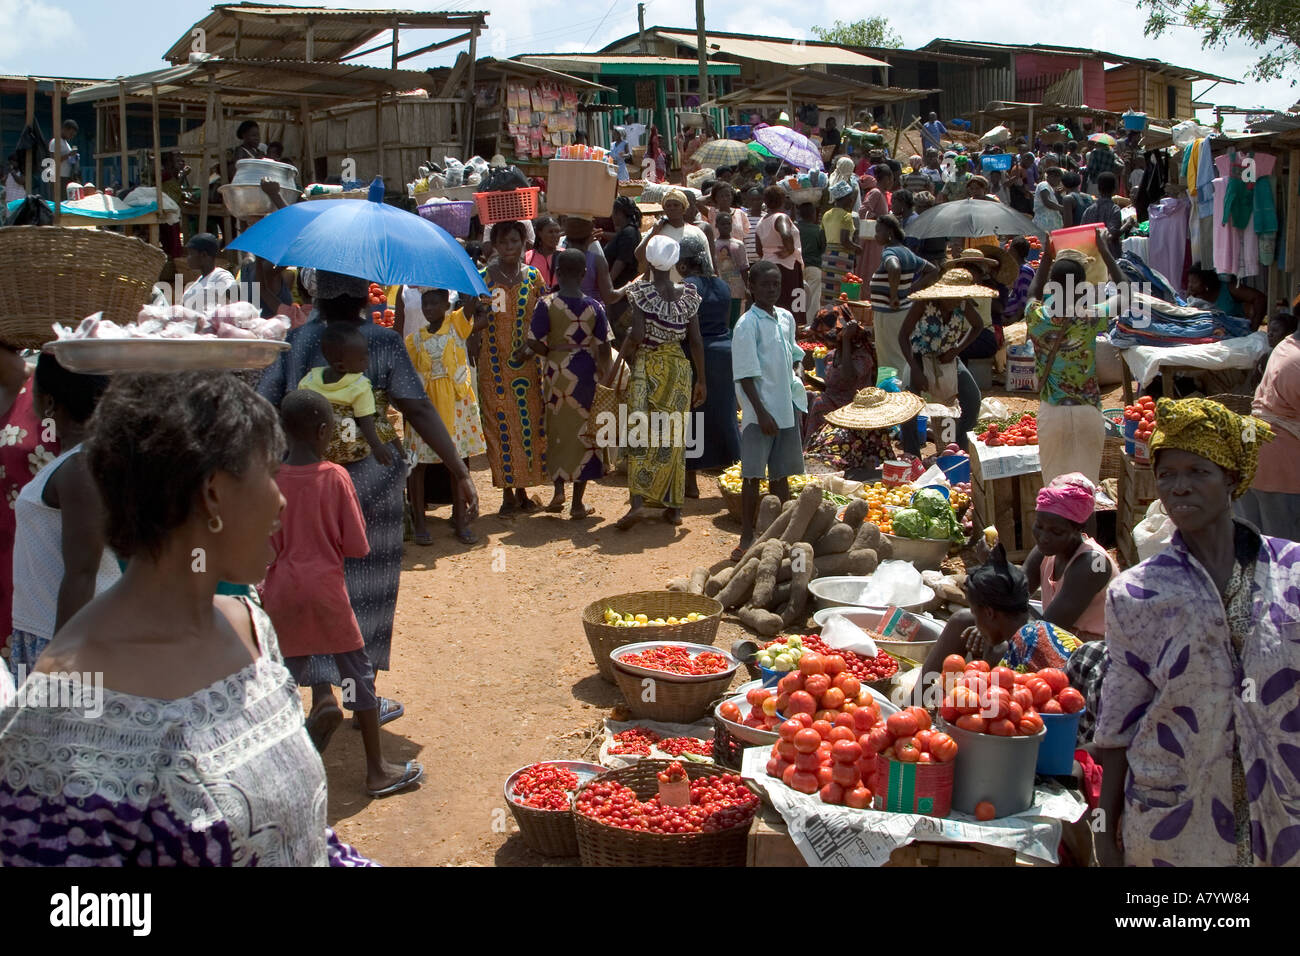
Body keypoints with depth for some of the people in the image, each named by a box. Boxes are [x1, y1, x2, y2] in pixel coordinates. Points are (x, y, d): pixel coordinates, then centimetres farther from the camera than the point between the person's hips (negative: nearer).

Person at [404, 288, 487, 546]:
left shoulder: (458, 323, 2)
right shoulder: (415, 338, 6)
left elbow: (474, 303, -14)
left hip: (458, 402, -1)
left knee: (461, 458, 6)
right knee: (418, 462, 1)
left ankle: (460, 520, 16)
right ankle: (419, 521, 12)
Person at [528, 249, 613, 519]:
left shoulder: (546, 304, -9)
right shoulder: (594, 306, -5)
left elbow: (534, 342, -12)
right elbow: (604, 347, -5)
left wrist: (551, 352, 7)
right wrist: (603, 371, 10)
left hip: (557, 373, 0)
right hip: (586, 373, 0)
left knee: (557, 430, 17)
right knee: (583, 431, 6)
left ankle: (559, 489, 7)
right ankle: (577, 504, 10)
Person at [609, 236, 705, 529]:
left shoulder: (641, 291, -9)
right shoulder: (688, 295, 0)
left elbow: (636, 335, -19)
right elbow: (696, 341, 2)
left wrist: (618, 362, -3)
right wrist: (702, 380, 9)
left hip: (647, 367, -3)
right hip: (679, 368, 3)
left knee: (641, 434, 1)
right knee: (674, 437, 10)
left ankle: (638, 500, -12)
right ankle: (674, 506, 14)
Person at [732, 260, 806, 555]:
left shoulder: (786, 318, 8)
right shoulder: (747, 324, -12)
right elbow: (746, 374, -15)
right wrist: (761, 412, -19)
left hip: (787, 408, 7)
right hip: (760, 411, -6)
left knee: (781, 474, 14)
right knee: (753, 475, -1)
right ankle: (747, 538, 7)